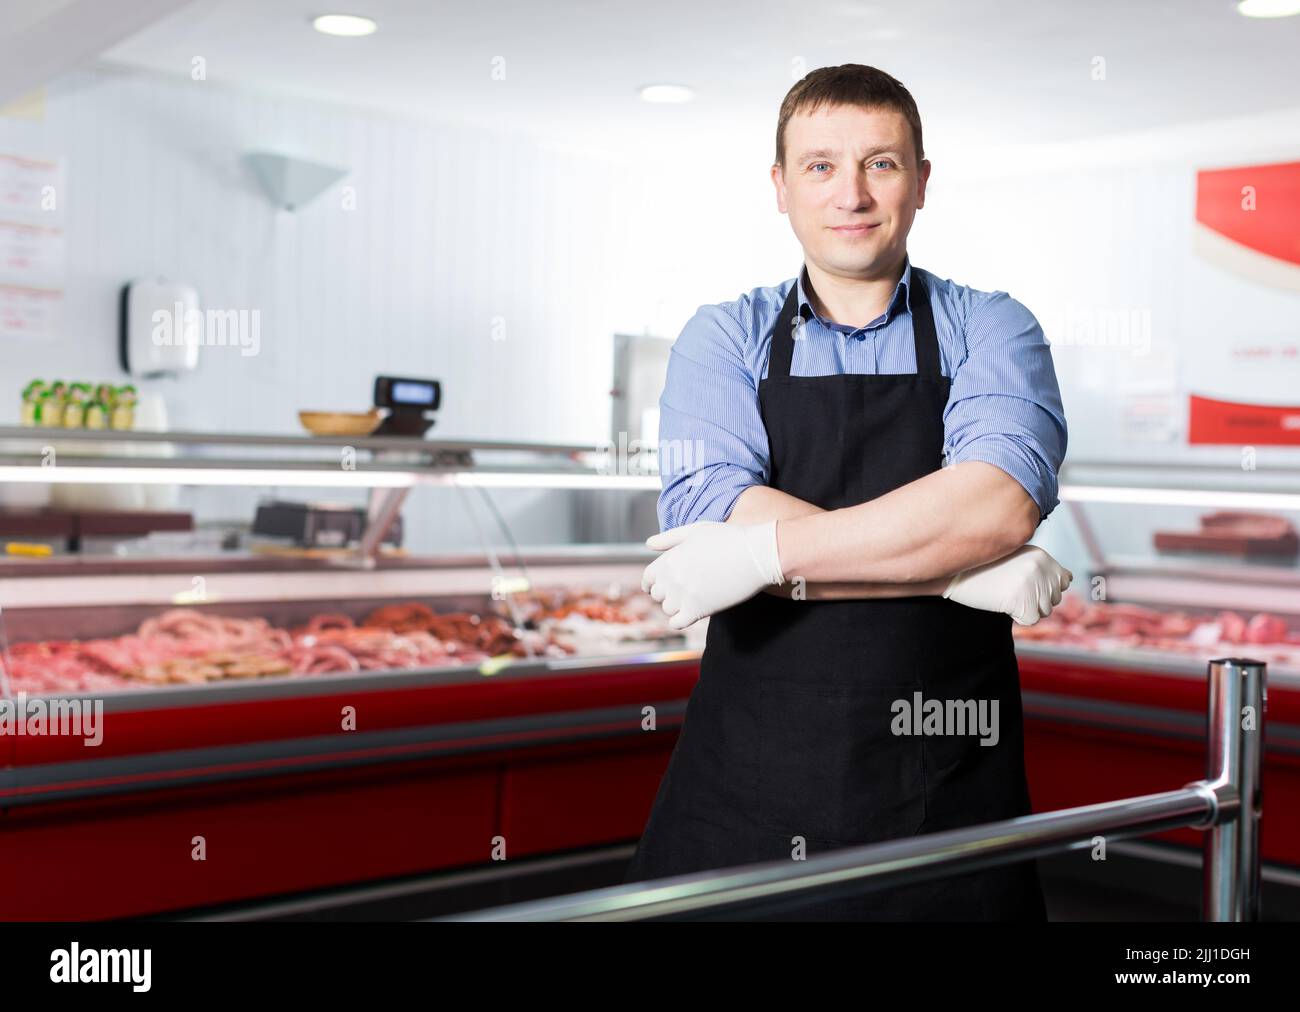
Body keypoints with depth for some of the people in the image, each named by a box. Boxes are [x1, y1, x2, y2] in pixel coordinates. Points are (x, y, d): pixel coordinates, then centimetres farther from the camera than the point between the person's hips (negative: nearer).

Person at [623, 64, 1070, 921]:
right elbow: (707, 519, -14)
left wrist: (767, 550, -20)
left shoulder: (990, 330, 3)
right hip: (748, 778, 1)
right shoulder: (723, 340, 5)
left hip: (948, 783, 0)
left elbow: (999, 502, -17)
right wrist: (967, 570, -18)